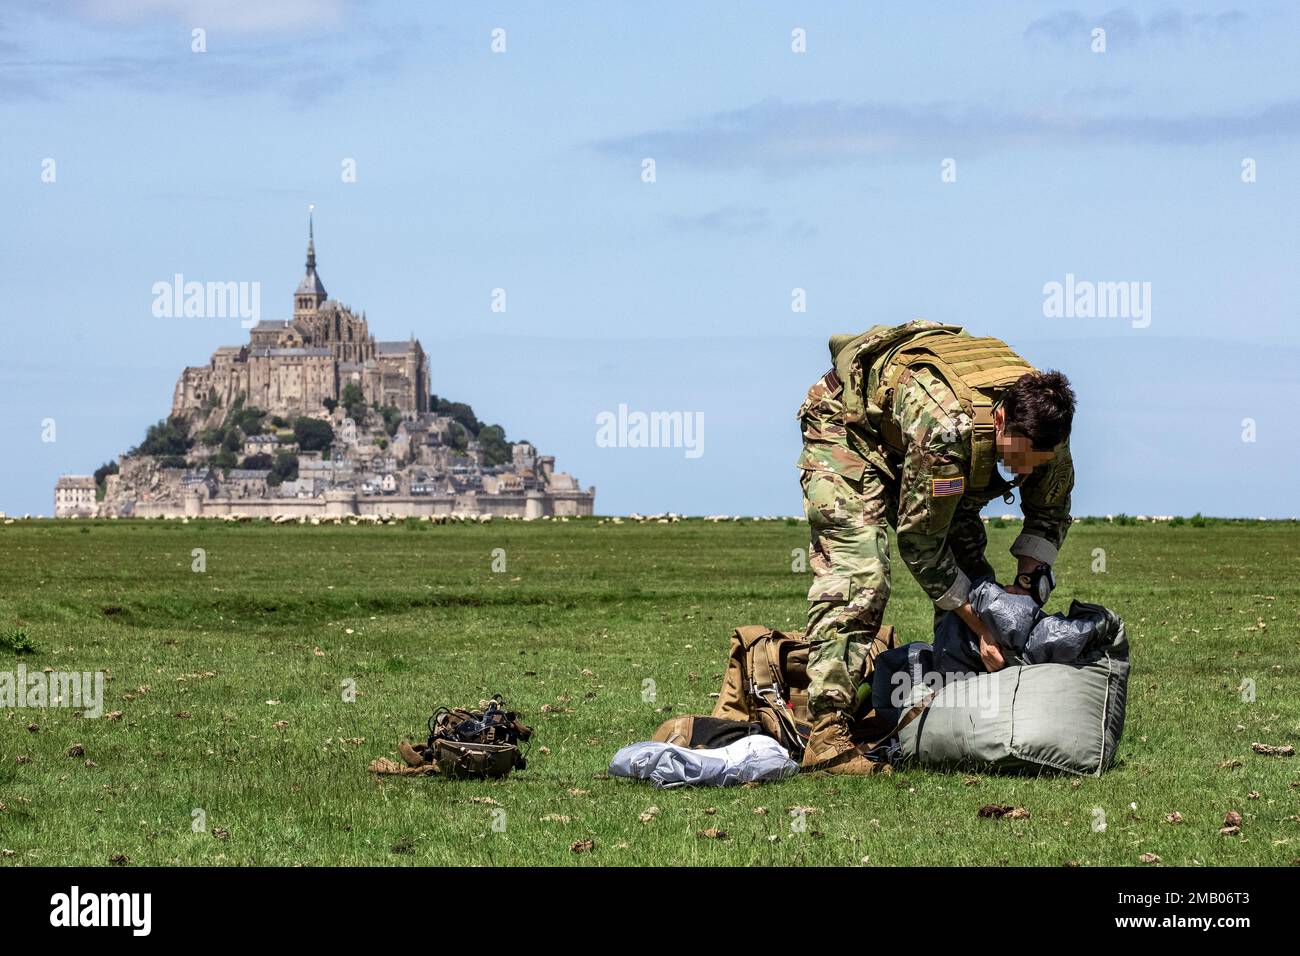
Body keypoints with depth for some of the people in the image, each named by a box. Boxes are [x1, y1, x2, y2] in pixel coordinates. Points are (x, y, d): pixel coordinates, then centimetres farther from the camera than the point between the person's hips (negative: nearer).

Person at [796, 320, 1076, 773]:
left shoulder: (1042, 423, -23)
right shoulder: (948, 426, -44)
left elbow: (1050, 511, -4)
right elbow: (919, 539, -33)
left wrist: (1024, 586, -19)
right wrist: (982, 628, -31)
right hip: (847, 423, -8)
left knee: (969, 566, 1)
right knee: (856, 569, -23)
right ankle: (828, 735, -29)